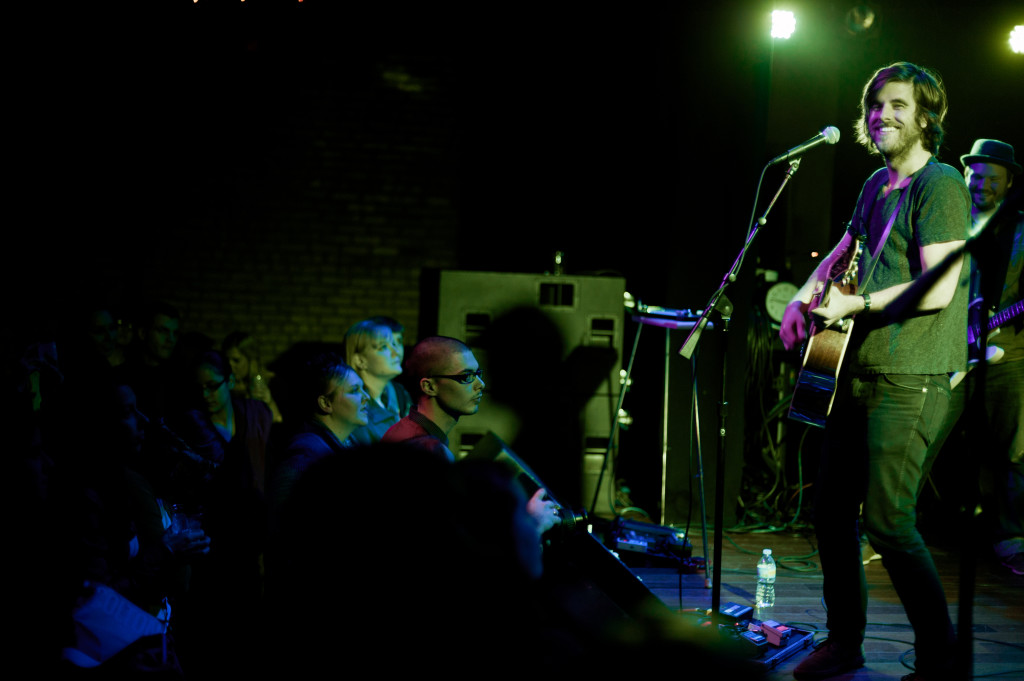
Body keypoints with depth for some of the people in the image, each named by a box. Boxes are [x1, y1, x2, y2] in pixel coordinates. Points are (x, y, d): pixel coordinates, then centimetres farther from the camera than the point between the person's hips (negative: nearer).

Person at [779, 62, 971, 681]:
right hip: (860, 370, 9)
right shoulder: (877, 186, 16)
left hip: (912, 379, -9)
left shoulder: (941, 184, -11)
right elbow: (843, 250, 32)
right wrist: (806, 296, 13)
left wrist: (853, 304, -12)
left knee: (886, 521, -11)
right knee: (832, 512, 12)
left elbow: (938, 289, -20)